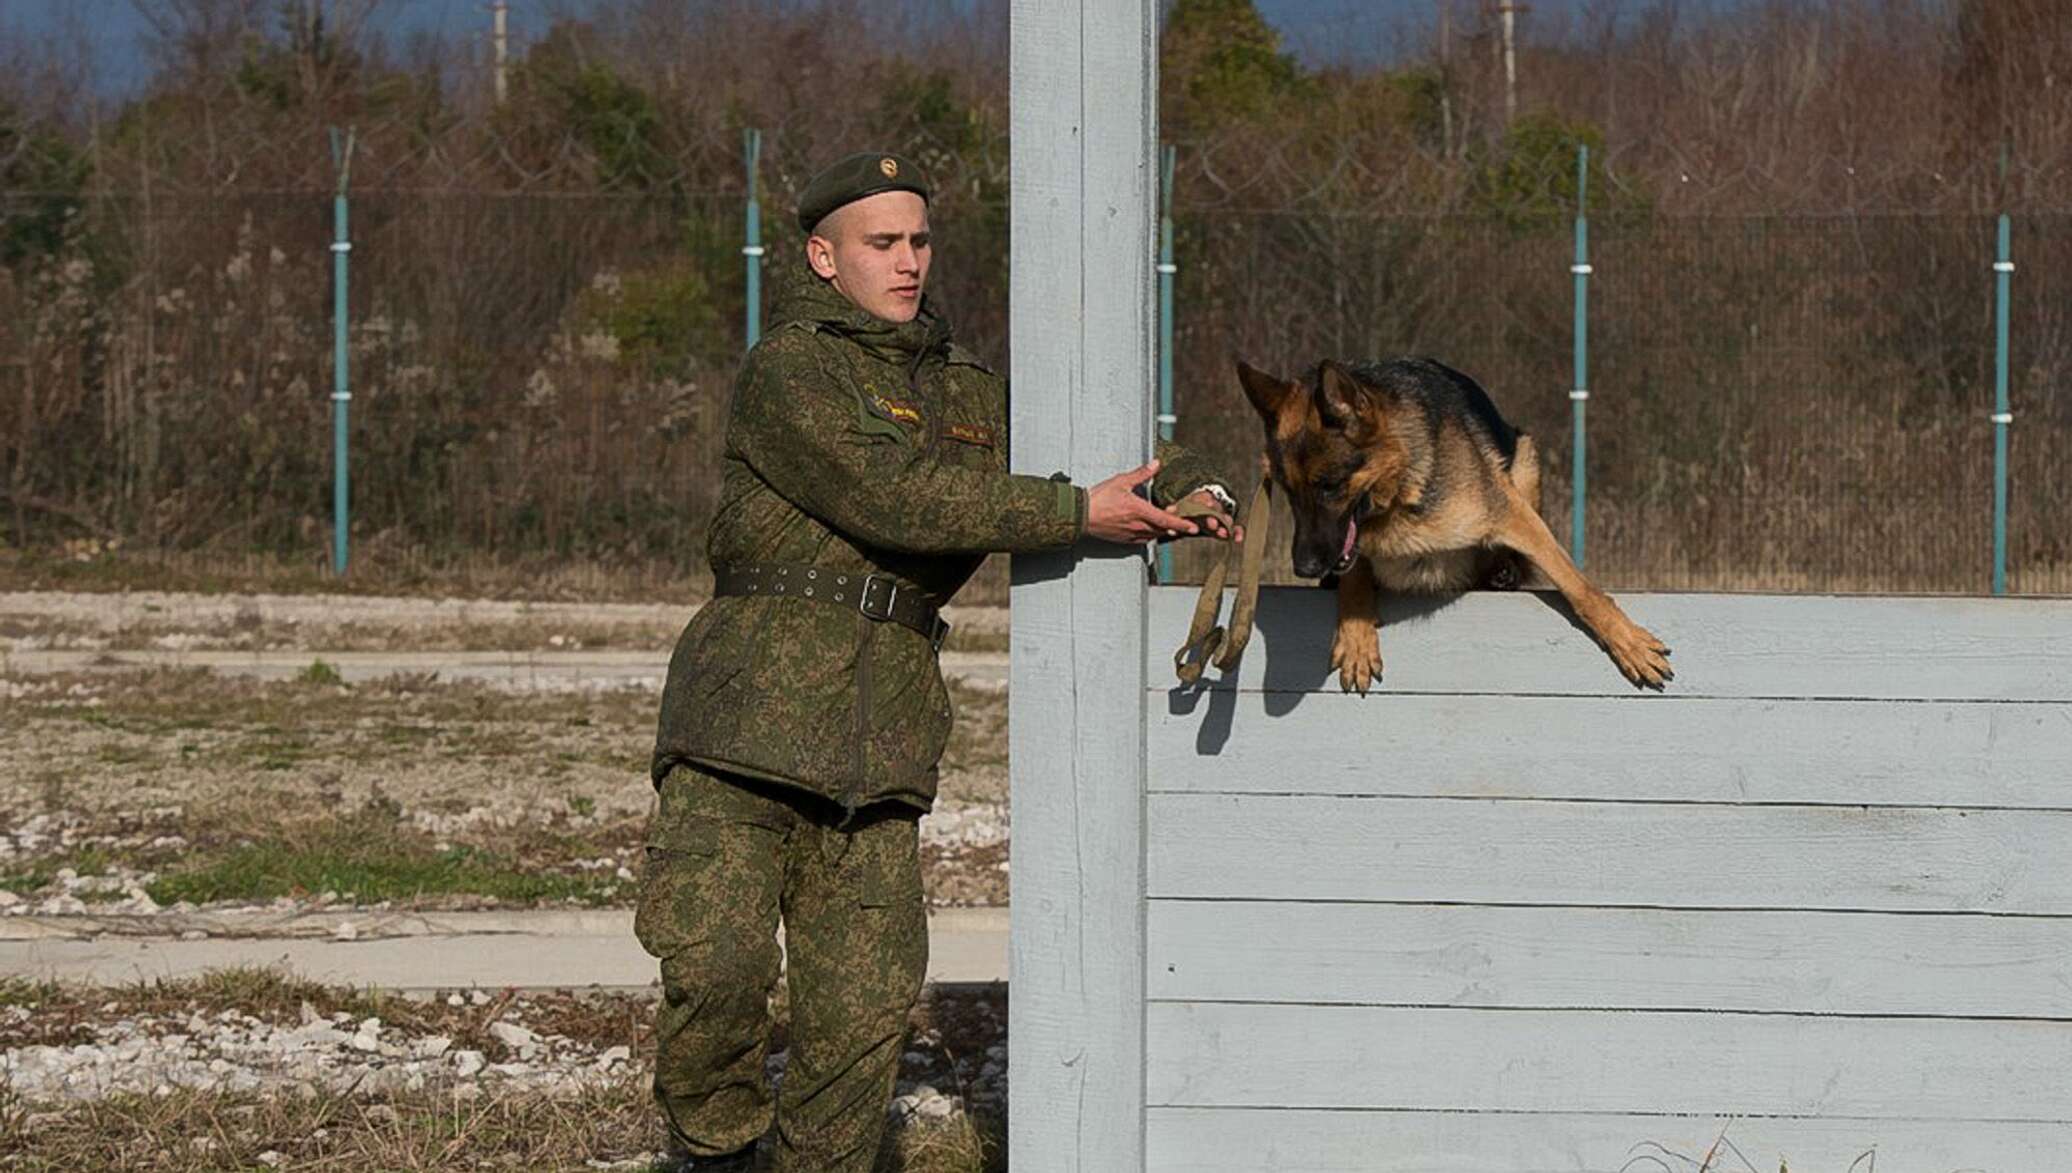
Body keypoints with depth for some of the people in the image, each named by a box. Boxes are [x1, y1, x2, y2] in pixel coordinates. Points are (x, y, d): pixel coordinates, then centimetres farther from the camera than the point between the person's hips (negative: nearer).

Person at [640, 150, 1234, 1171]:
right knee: (713, 961, -18)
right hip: (753, 701, -5)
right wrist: (1078, 514, -14)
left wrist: (1191, 492, 5)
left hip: (884, 733, 5)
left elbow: (1098, 453, 28)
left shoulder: (968, 393, 22)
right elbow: (893, 498, -13)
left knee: (865, 1008, -2)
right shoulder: (789, 368, -1)